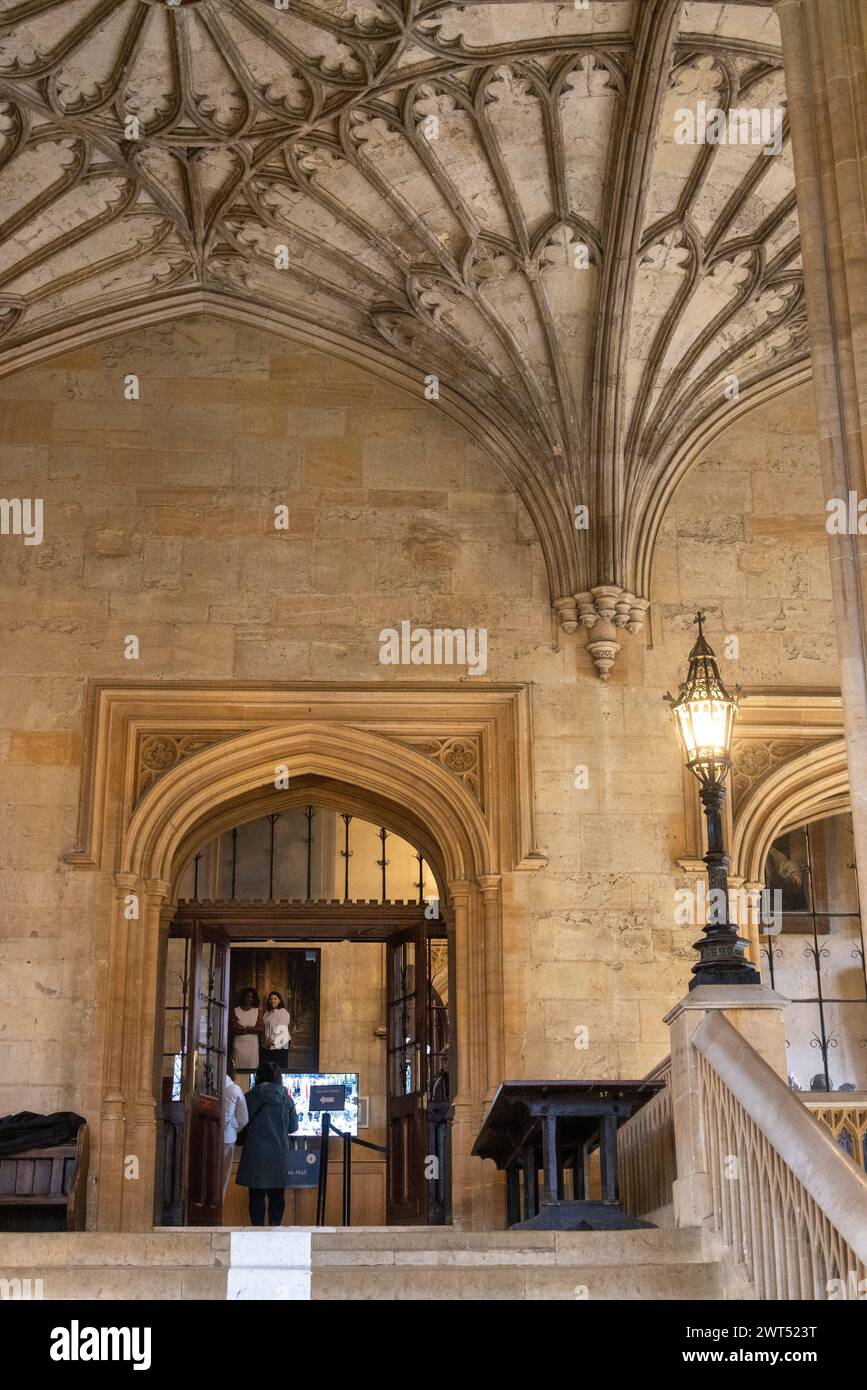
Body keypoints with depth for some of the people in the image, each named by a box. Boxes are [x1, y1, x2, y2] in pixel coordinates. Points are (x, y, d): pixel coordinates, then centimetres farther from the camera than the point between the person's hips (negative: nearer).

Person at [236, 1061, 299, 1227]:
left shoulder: (251, 1097, -5)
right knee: (277, 1194, 10)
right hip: (279, 1152, 2)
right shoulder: (285, 1098, 1)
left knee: (256, 1194, 5)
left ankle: (258, 1225, 4)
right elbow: (293, 1126, 6)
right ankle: (275, 1225, 6)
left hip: (256, 1151, -2)